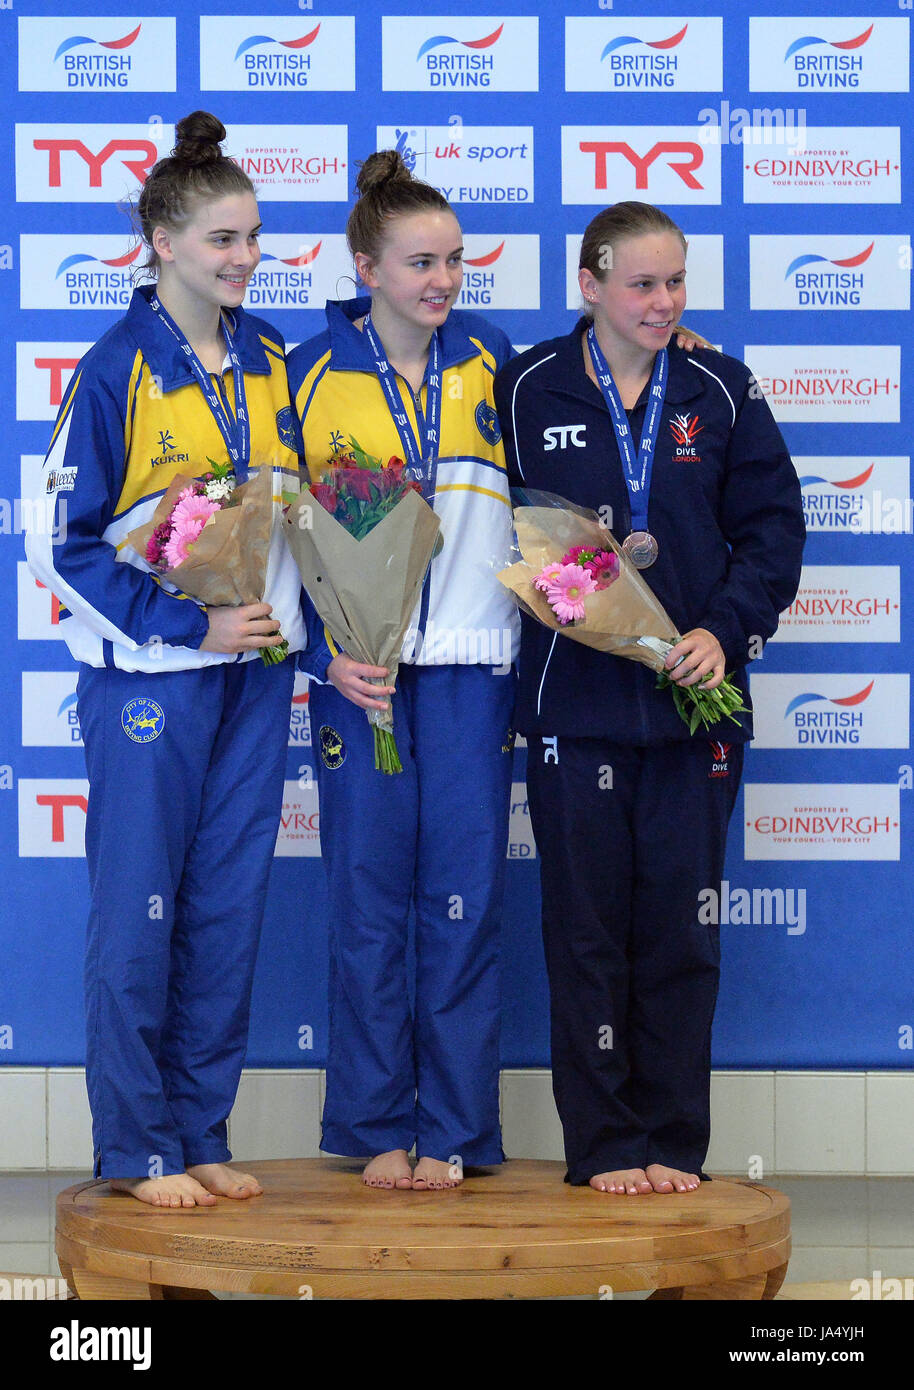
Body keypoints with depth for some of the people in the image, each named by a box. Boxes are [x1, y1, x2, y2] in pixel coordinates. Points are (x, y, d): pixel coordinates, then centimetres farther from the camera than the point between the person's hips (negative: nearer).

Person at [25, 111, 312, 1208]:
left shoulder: (268, 362, 8)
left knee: (228, 911, 8)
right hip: (148, 674, -5)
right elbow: (65, 544, -9)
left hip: (254, 670, 5)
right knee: (139, 913, -1)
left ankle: (202, 1136, 17)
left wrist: (293, 619, 4)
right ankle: (137, 1149, 8)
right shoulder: (116, 371, -9)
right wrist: (190, 623, -14)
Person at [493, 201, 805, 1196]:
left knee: (680, 928, 5)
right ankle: (602, 1145, 10)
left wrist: (726, 629, -9)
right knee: (586, 928, 2)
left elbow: (773, 528, 4)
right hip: (575, 697, -1)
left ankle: (674, 1144, 14)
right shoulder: (527, 392, 2)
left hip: (694, 696, 1)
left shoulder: (720, 393, 6)